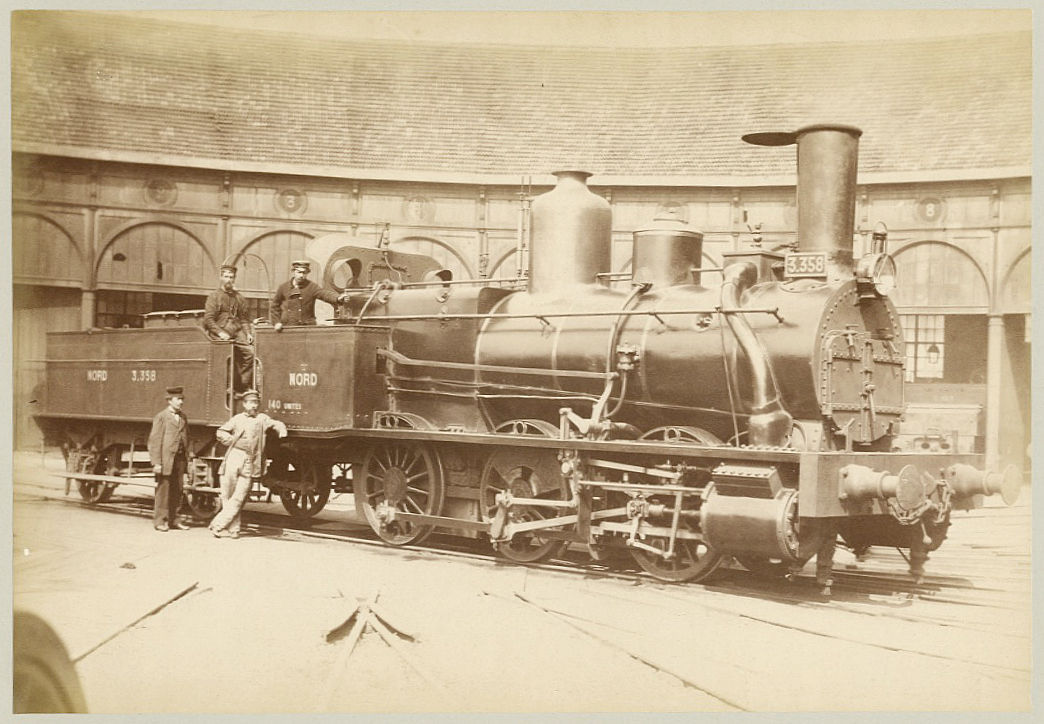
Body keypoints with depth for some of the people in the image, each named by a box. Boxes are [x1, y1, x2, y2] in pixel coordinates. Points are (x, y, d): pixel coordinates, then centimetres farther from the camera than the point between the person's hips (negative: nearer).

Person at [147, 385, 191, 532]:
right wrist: (156, 462, -14)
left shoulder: (183, 417, 14)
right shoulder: (161, 417, -4)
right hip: (165, 459, -6)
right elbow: (154, 441, -8)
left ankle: (173, 519, 17)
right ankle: (159, 521, 5)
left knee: (177, 491, 9)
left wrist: (187, 460, 11)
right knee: (163, 490, -1)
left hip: (180, 459, 6)